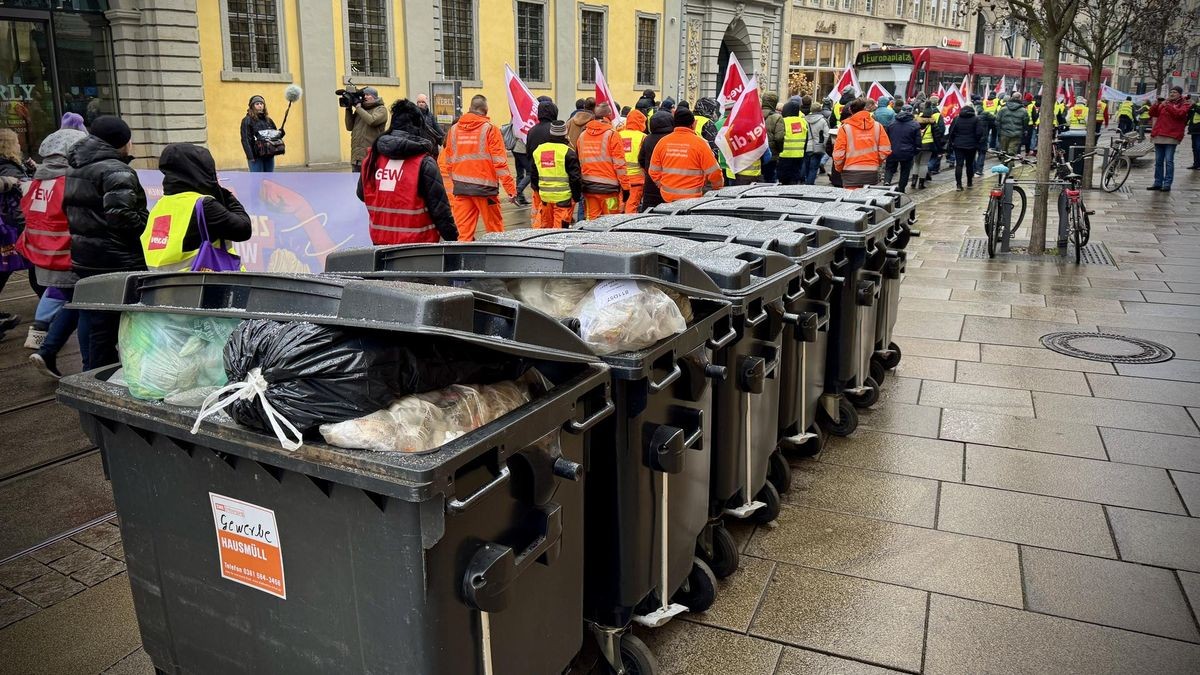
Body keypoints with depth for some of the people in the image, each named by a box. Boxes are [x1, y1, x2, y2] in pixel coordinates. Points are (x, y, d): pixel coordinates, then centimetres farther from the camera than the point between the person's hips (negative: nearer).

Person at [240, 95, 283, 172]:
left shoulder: (268, 120, 15)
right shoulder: (247, 120, -2)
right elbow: (245, 140, -9)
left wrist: (280, 134, -3)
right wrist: (250, 156, -18)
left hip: (269, 155, 6)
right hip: (256, 156, -6)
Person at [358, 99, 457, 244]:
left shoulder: (372, 157, 2)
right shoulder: (424, 163, -12)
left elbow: (362, 195, 16)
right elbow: (439, 206, -11)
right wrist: (452, 239, -2)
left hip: (380, 242, 5)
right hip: (418, 245, -5)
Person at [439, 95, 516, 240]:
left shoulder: (454, 129, 9)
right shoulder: (490, 129, -4)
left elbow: (445, 162, 11)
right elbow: (500, 162, -9)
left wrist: (449, 190, 17)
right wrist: (511, 188, -7)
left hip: (460, 188, 4)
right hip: (484, 186, -4)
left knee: (463, 232, 5)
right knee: (495, 231, 6)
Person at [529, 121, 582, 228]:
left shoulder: (538, 150, 8)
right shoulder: (567, 152, -10)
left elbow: (533, 175, 17)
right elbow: (575, 177, -10)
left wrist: (537, 191, 28)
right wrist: (577, 196, 0)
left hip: (544, 195, 6)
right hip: (563, 196, -6)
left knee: (544, 224, 18)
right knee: (561, 227, -1)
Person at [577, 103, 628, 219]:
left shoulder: (582, 135, 8)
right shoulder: (611, 134, -7)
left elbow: (579, 162, 12)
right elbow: (619, 163, -10)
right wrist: (625, 186, -5)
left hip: (588, 186, 5)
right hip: (608, 187, -5)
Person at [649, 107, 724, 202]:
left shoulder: (662, 142, 3)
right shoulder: (699, 143, -8)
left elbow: (654, 171, 9)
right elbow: (713, 172, -4)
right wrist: (719, 187, 15)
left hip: (667, 198, 4)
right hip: (692, 198, -4)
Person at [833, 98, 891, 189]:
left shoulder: (845, 128, -6)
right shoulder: (877, 126, 2)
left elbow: (838, 153, -6)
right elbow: (885, 150, -1)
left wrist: (839, 168, 11)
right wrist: (877, 164, 16)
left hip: (851, 173, -3)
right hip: (872, 173, 3)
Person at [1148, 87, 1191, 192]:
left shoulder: (1185, 104, 5)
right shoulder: (1164, 103, 18)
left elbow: (1180, 113, -14)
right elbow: (1152, 113, 11)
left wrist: (1168, 106, -22)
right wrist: (1157, 104, -6)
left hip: (1171, 137, -5)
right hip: (1159, 136, 5)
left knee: (1169, 161, -7)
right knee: (1158, 161, 7)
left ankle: (1167, 184, -5)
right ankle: (1158, 183, 13)